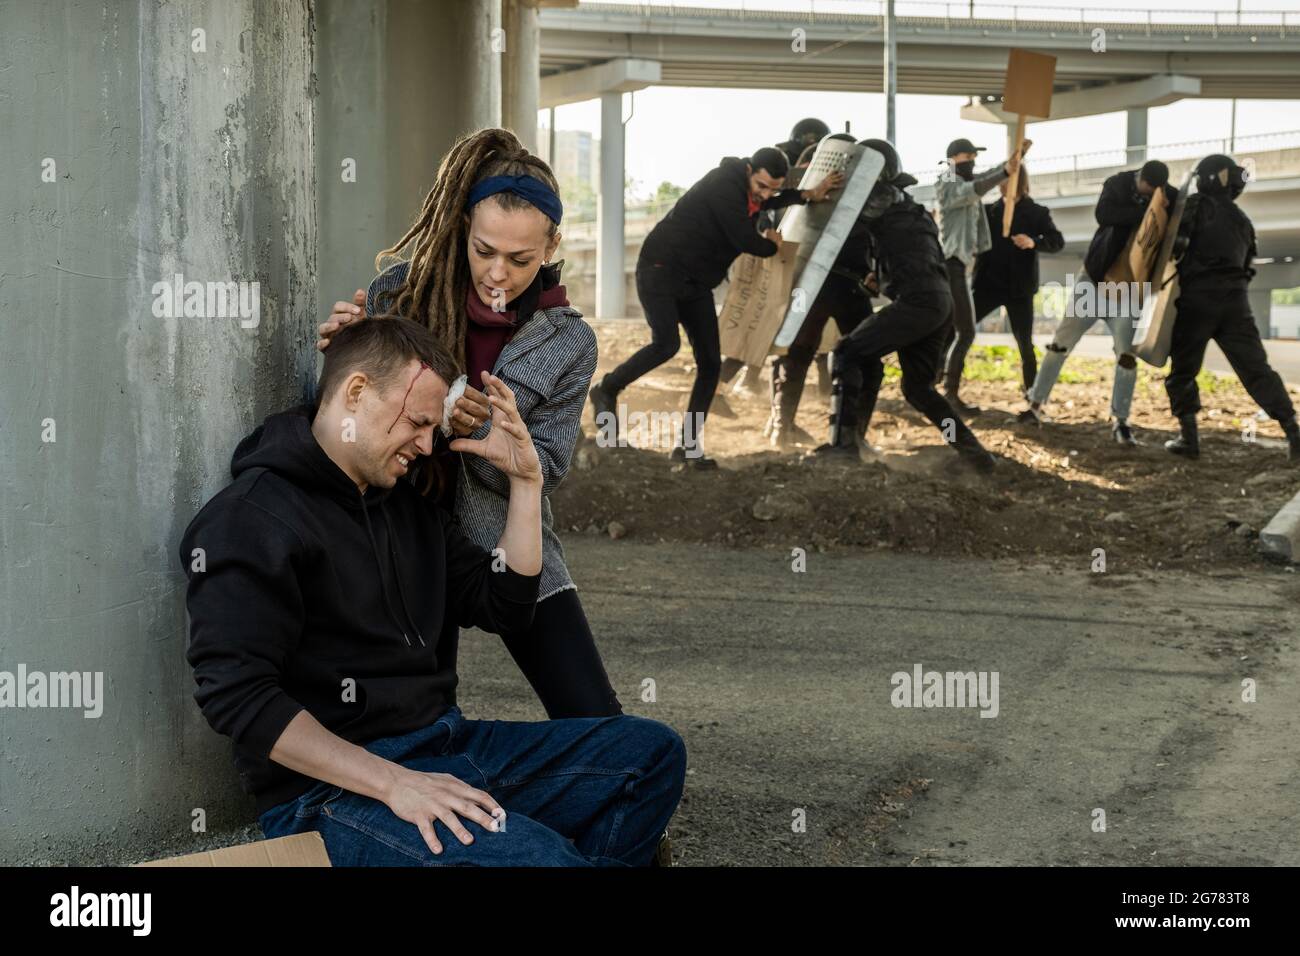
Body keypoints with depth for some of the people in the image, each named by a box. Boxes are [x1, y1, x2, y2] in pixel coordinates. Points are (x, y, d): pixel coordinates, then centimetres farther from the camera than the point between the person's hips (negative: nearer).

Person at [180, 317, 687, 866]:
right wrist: (391, 783, -24)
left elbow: (504, 609, 21)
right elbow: (237, 694, -19)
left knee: (650, 751, 0)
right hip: (333, 785, -9)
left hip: (447, 744, 9)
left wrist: (524, 482, 12)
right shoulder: (251, 518, -9)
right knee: (535, 855, -34)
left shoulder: (410, 507, 19)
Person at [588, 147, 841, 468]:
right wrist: (772, 245, -1)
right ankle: (606, 391, -2)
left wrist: (809, 195, 19)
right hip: (661, 270, -9)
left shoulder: (744, 186, 6)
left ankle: (688, 445, 4)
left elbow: (760, 204, 32)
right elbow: (744, 240, -24)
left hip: (695, 283, 9)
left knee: (710, 362, -1)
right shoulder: (724, 185, -22)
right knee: (666, 344, -26)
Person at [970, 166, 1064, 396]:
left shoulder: (1036, 213, 2)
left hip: (1019, 287, -2)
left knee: (1025, 345, 0)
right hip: (988, 283, 2)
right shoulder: (988, 211, 10)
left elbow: (1058, 241, -7)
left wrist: (1034, 243, -26)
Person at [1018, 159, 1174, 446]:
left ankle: (1119, 420, -1)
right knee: (1061, 342, 3)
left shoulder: (1171, 198, -8)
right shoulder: (1118, 184, -10)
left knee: (1127, 353, -10)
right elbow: (1103, 215, -28)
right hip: (1096, 277, 0)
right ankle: (1036, 404, 13)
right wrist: (1146, 210, -32)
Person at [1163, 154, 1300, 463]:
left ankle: (1189, 438, 3)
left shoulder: (1196, 205, -1)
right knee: (1256, 369, 2)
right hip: (1234, 300, 5)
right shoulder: (1242, 220, 19)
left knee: (1183, 370, 8)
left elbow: (1176, 244, -14)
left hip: (1197, 299, -5)